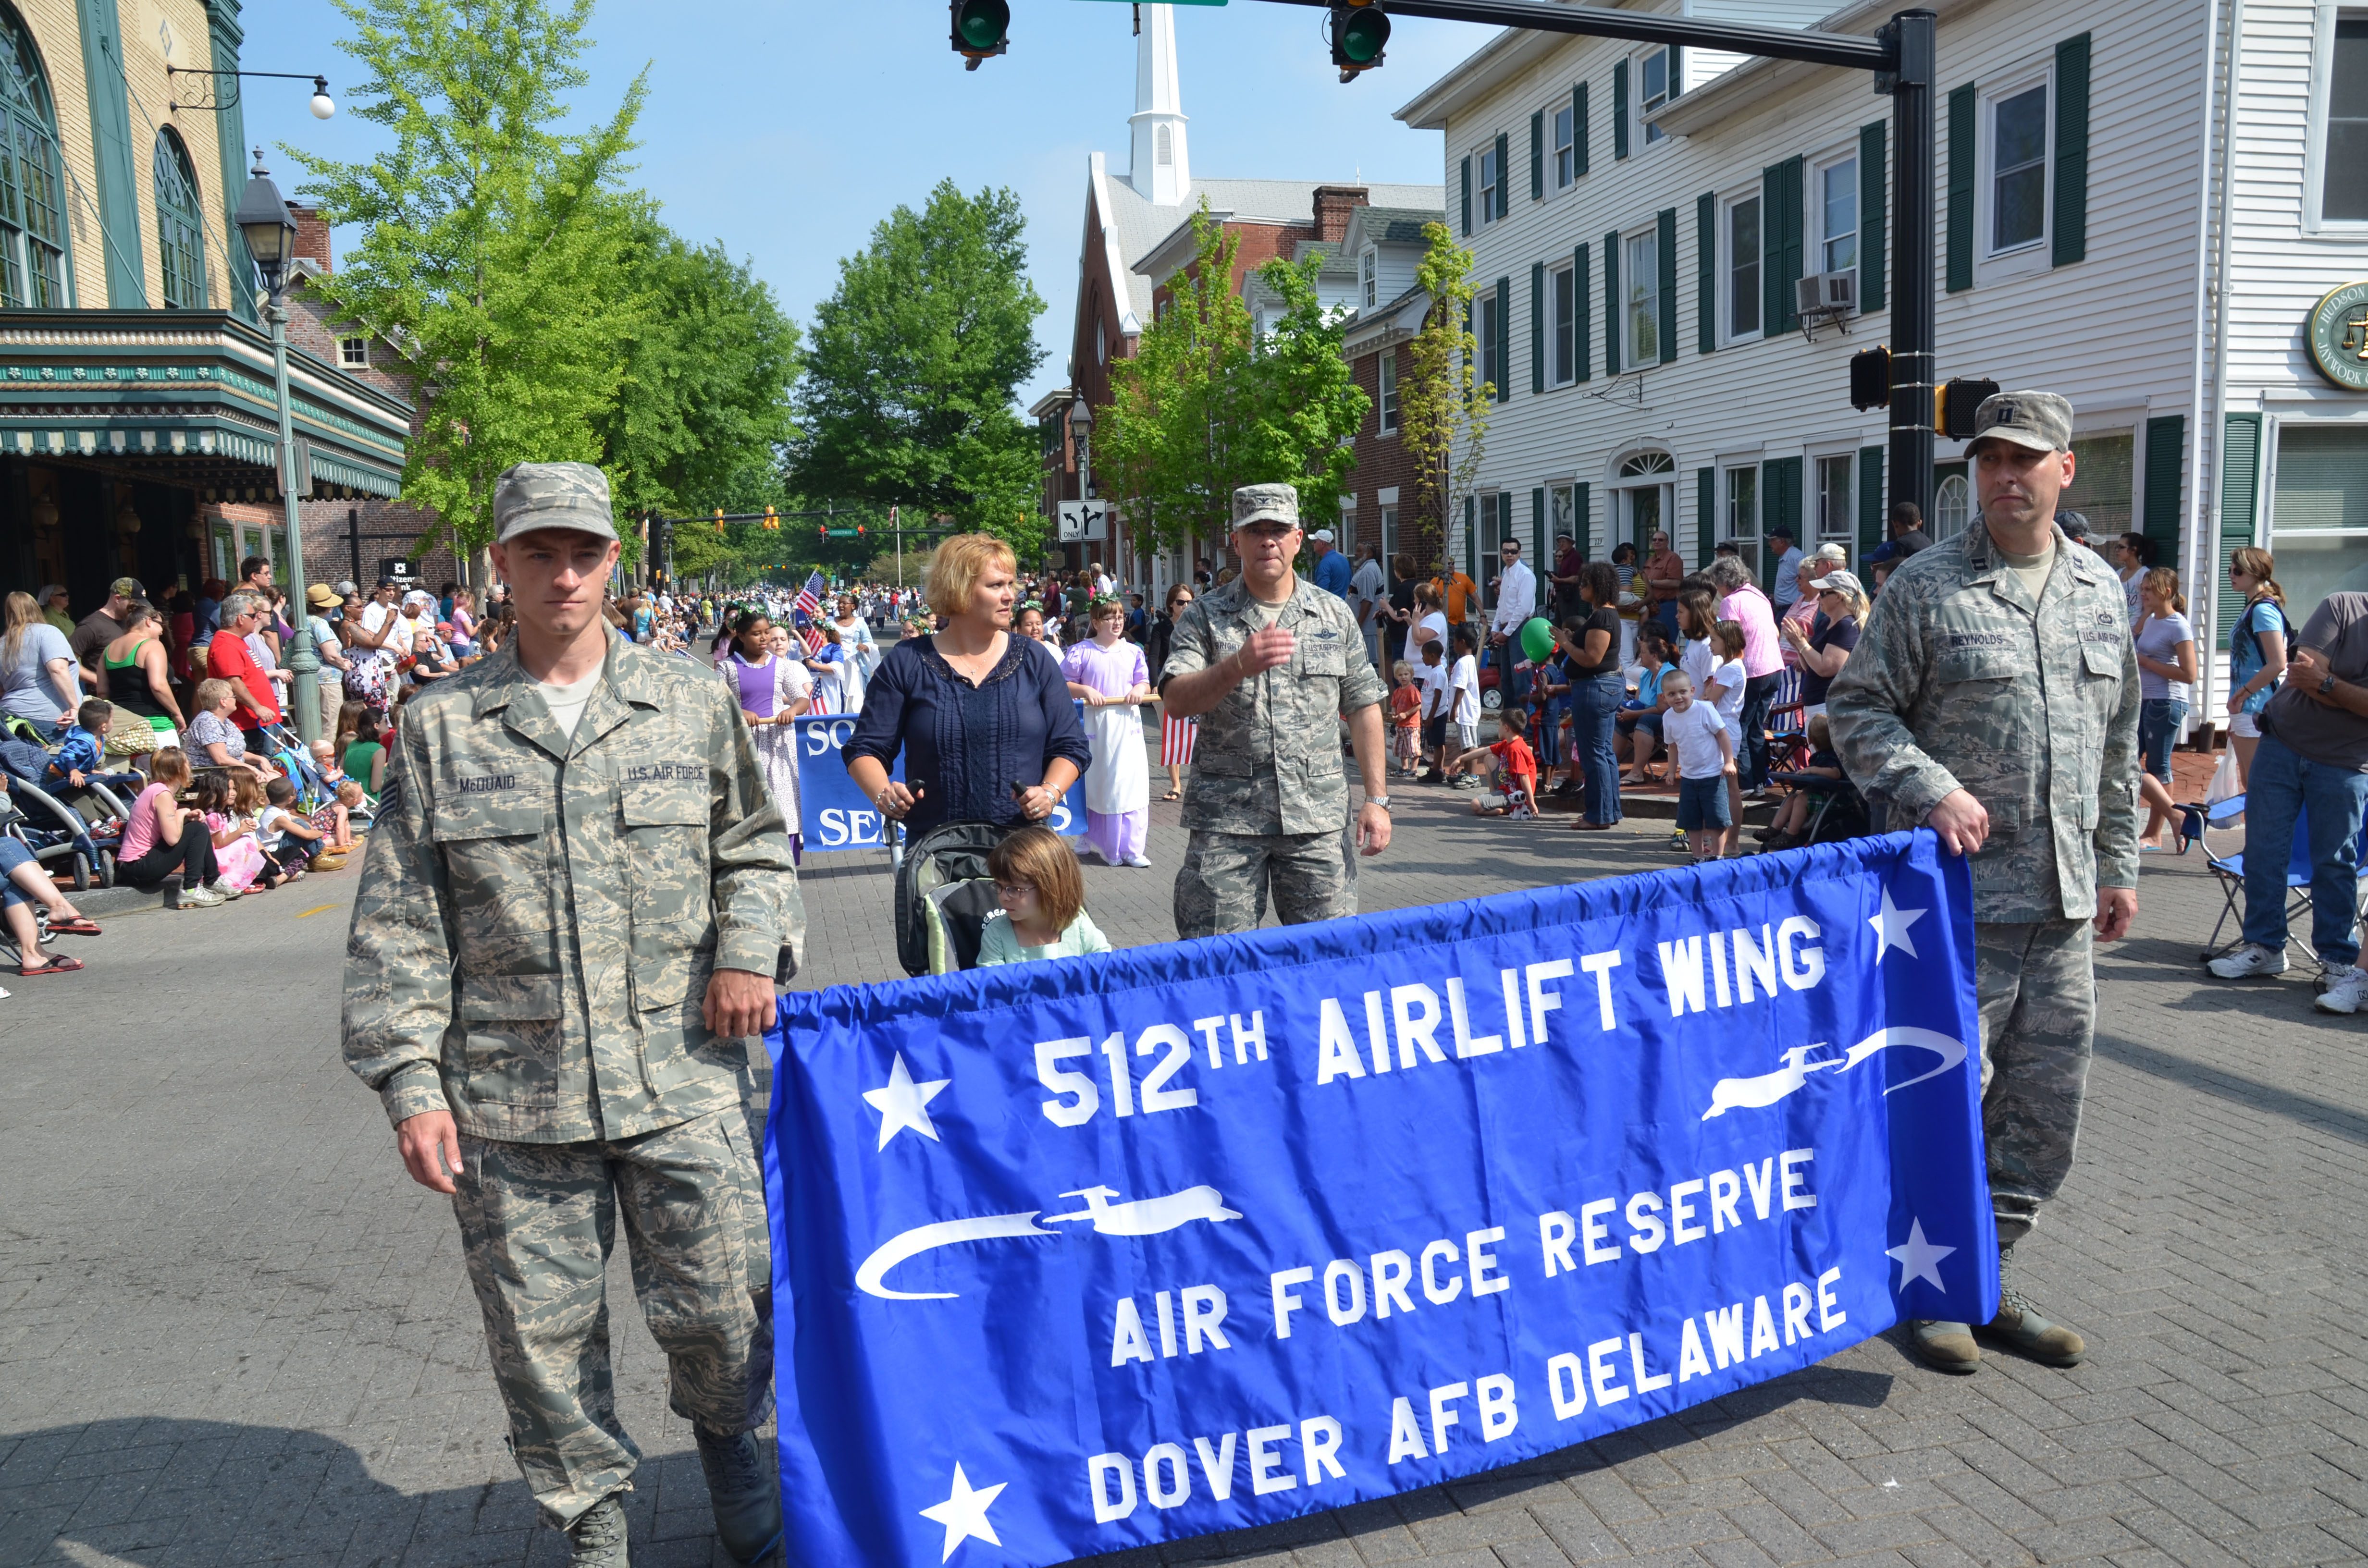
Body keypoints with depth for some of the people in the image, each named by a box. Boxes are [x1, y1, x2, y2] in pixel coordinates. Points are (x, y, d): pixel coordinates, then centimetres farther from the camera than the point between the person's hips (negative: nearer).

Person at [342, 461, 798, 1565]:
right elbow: (399, 923, 4)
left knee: (720, 1307, 7)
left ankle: (727, 1438, 40)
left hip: (682, 1078, 0)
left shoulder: (692, 705, 5)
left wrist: (750, 947, -4)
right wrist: (410, 1082, -1)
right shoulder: (440, 727, 4)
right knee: (542, 1336, 10)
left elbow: (754, 846, 15)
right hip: (509, 1098, 0)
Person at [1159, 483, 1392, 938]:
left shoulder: (1335, 615, 12)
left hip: (1318, 815, 2)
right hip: (1227, 817, -2)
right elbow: (1177, 702, -8)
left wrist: (1377, 799, 5)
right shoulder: (1205, 616, 5)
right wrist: (1239, 666, -25)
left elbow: (1364, 709, 12)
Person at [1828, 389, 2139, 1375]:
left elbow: (2118, 744, 18)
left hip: (2064, 904, 6)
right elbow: (1857, 709, -4)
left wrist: (2117, 864, 16)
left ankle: (1990, 1281, 28)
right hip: (1959, 891, -6)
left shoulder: (2101, 591, 13)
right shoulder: (1925, 585, -4)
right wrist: (1929, 788, -18)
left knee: (2046, 1105, 12)